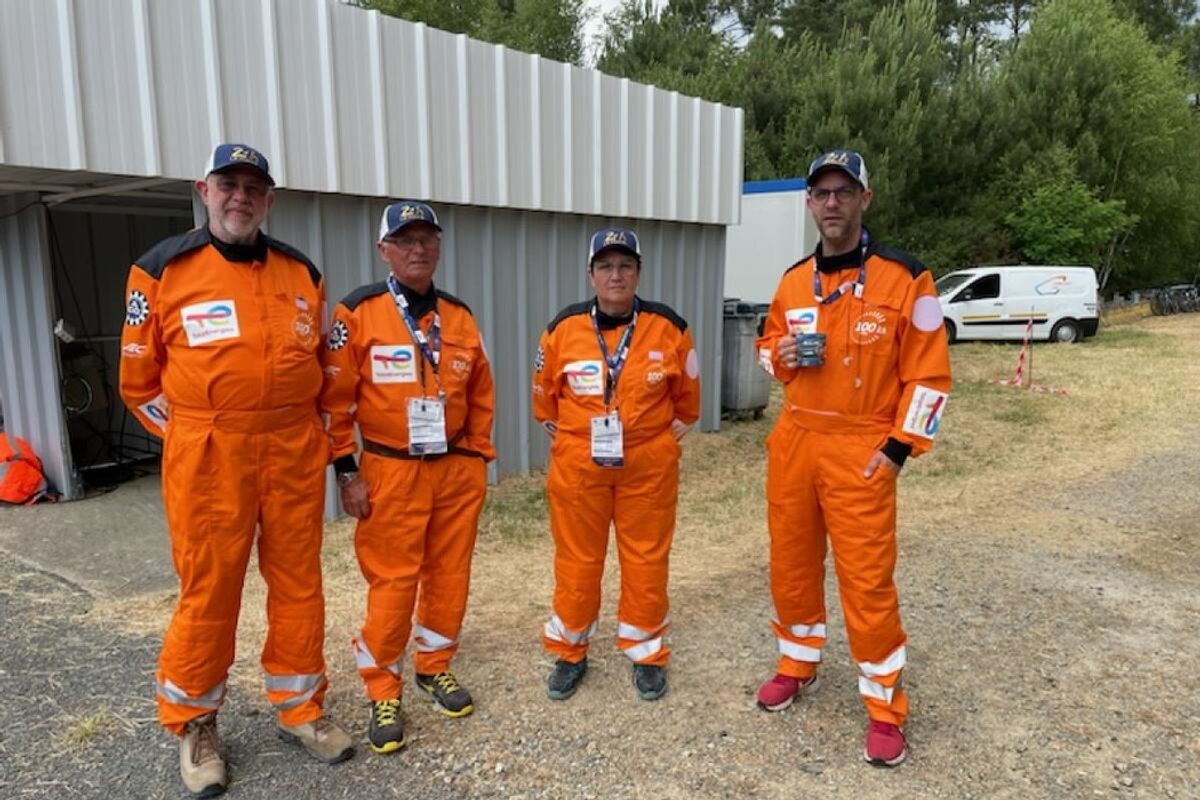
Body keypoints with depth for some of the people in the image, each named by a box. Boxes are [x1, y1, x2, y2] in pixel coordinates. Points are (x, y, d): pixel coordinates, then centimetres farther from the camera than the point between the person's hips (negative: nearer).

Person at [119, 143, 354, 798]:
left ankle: (300, 708, 27)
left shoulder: (302, 273, 9)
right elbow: (139, 377, 5)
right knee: (208, 589, 5)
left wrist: (299, 428, 12)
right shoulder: (164, 269, -1)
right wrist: (190, 436, 4)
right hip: (208, 455, -3)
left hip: (296, 452, 3)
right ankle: (193, 725, 26)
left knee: (299, 582, 9)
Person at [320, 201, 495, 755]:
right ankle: (383, 692, 18)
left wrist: (477, 459, 10)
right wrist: (347, 471, -9)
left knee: (449, 573, 11)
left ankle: (435, 667, 32)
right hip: (392, 471, -4)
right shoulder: (358, 313, -5)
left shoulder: (460, 316, 8)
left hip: (456, 469, 4)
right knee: (393, 581, 1)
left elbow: (480, 395, 14)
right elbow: (335, 398, -6)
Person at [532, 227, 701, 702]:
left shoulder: (669, 328, -4)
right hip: (578, 464, 1)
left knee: (646, 563, 10)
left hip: (649, 465, 0)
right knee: (576, 561, 10)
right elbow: (544, 392, 11)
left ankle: (647, 656, 29)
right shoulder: (563, 329, -4)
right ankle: (569, 654, 29)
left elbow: (687, 395, 10)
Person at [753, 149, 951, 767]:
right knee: (791, 564, 14)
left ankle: (885, 709, 17)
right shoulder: (793, 281, 8)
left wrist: (899, 447, -12)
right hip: (792, 442, 5)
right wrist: (782, 355, -3)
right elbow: (768, 344, 21)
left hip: (861, 451, -5)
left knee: (867, 582, -1)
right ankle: (797, 667, 35)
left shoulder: (905, 278, -8)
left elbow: (929, 373, -7)